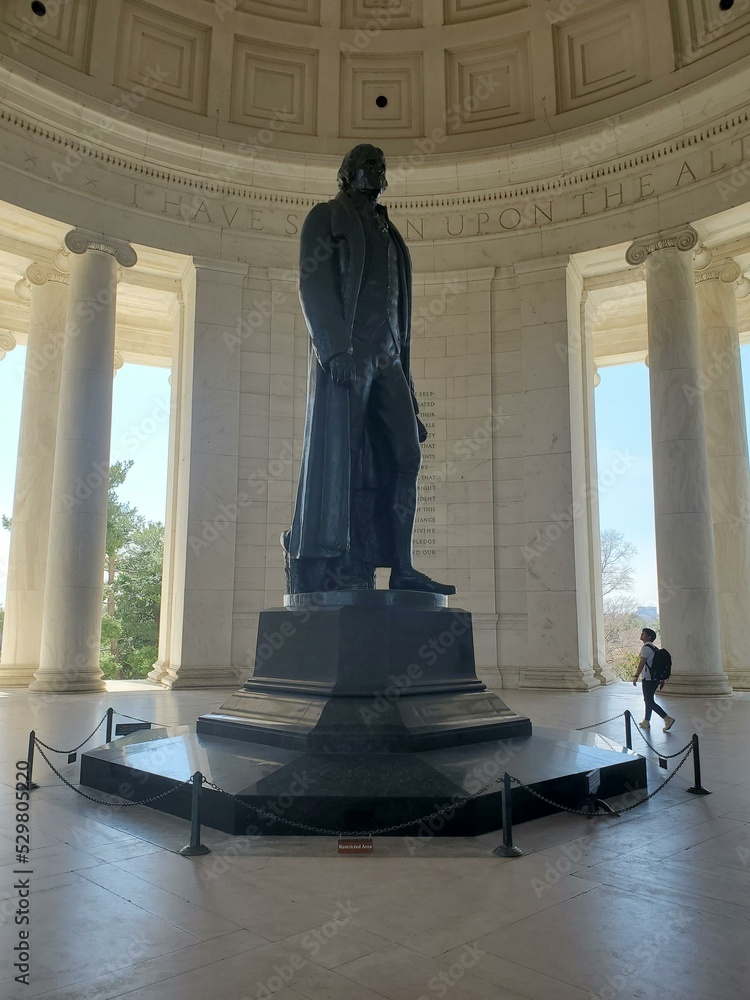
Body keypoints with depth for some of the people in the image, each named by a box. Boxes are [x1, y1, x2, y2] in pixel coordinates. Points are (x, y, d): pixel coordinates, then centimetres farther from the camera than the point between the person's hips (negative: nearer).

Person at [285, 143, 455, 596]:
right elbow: (314, 285, -4)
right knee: (337, 457, -12)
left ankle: (401, 566, -4)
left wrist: (406, 381, 16)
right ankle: (320, 568, -11)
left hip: (387, 358, 6)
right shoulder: (326, 216, 12)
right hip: (345, 351, -6)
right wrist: (335, 347, -20)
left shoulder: (388, 234, 30)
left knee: (404, 457, -4)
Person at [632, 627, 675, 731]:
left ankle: (667, 719, -15)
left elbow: (642, 663, -20)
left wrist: (636, 676, -20)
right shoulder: (654, 648, 15)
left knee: (649, 702, -6)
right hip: (656, 678, 9)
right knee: (648, 700, 19)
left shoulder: (645, 647, -12)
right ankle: (646, 722, 25)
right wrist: (662, 679, 20)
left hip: (648, 679, -9)